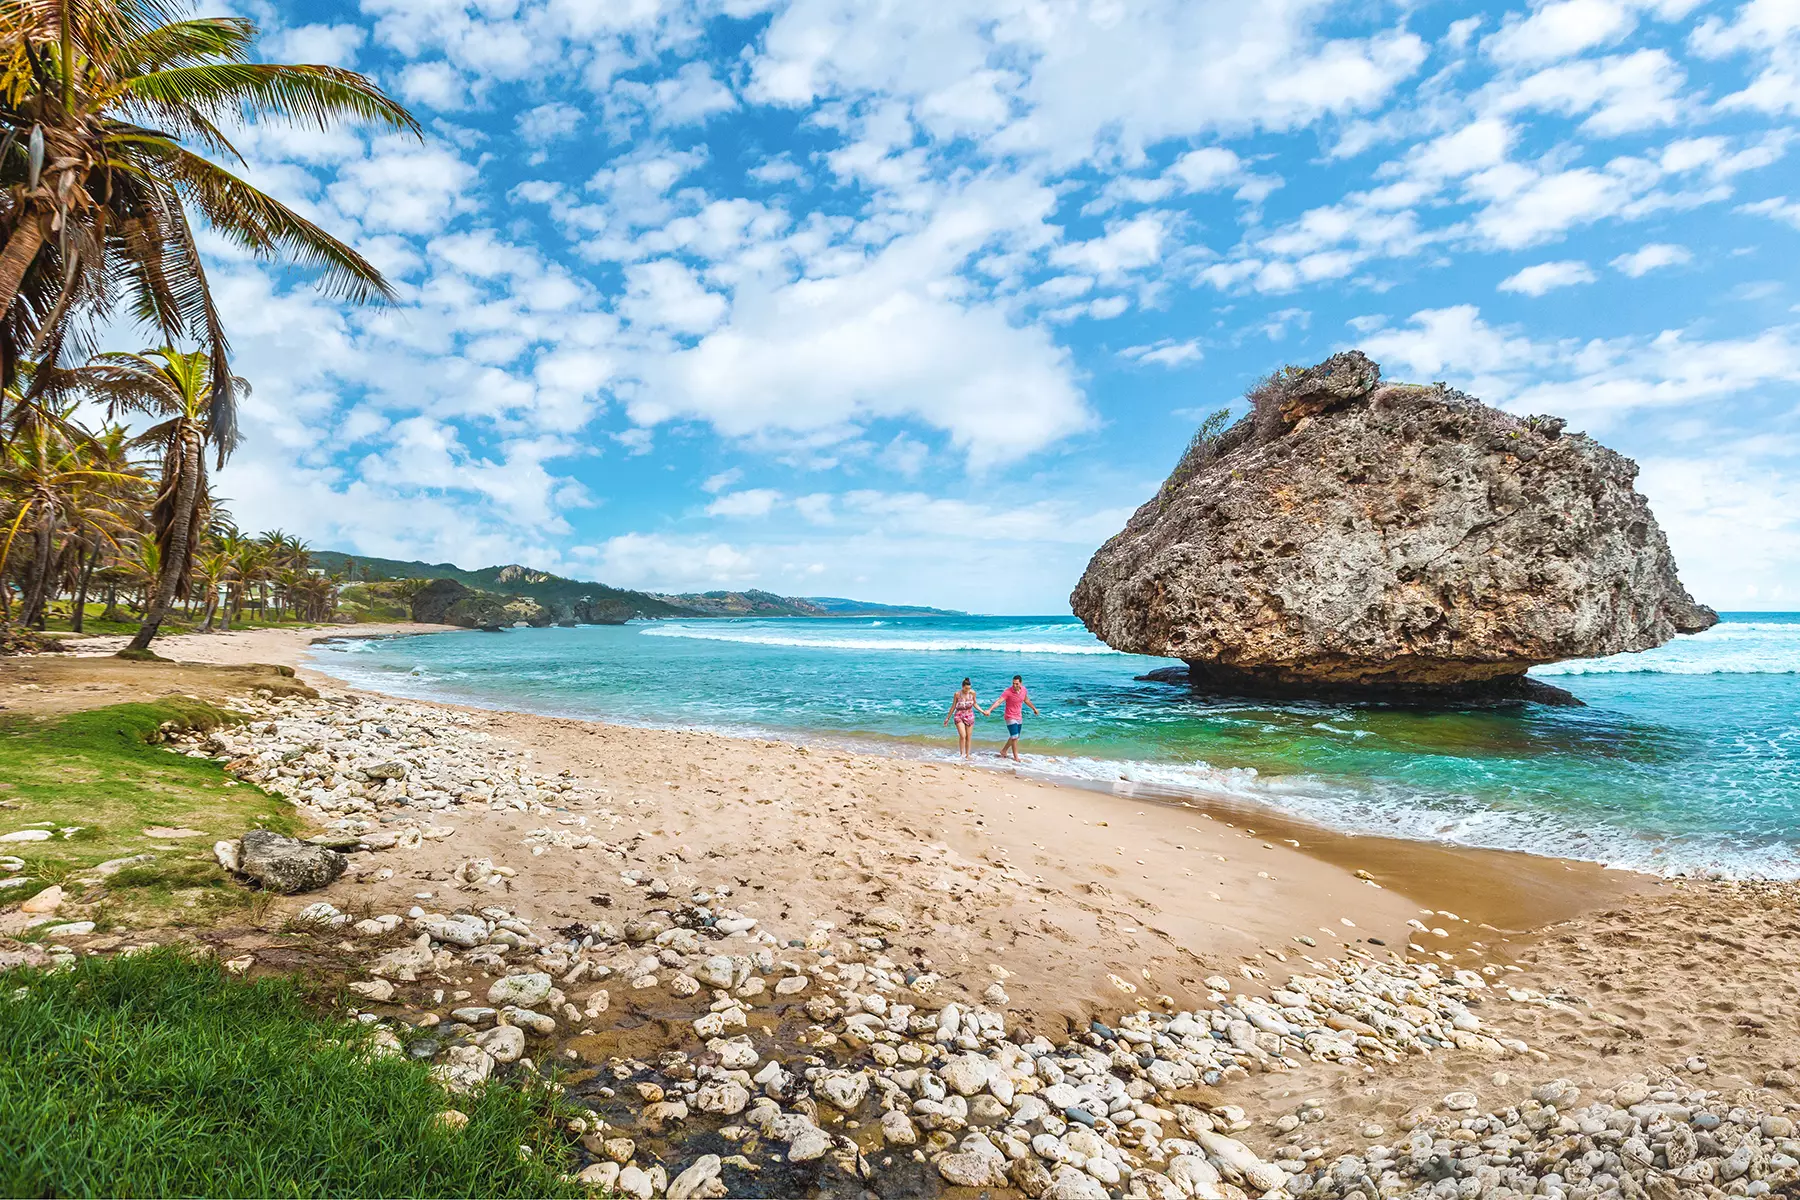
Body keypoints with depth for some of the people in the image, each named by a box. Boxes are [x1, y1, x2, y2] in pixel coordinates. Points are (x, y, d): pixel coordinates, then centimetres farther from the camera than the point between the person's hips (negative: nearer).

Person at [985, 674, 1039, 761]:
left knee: (1014, 737, 15)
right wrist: (989, 710, -44)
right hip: (1010, 717, -7)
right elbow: (998, 701, -31)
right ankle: (1016, 757, 5)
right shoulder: (1008, 692, -22)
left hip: (1019, 717, 7)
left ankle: (1003, 751, 32)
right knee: (1014, 737, -9)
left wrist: (1034, 708, 29)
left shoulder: (1024, 690, -3)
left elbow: (1026, 700, 17)